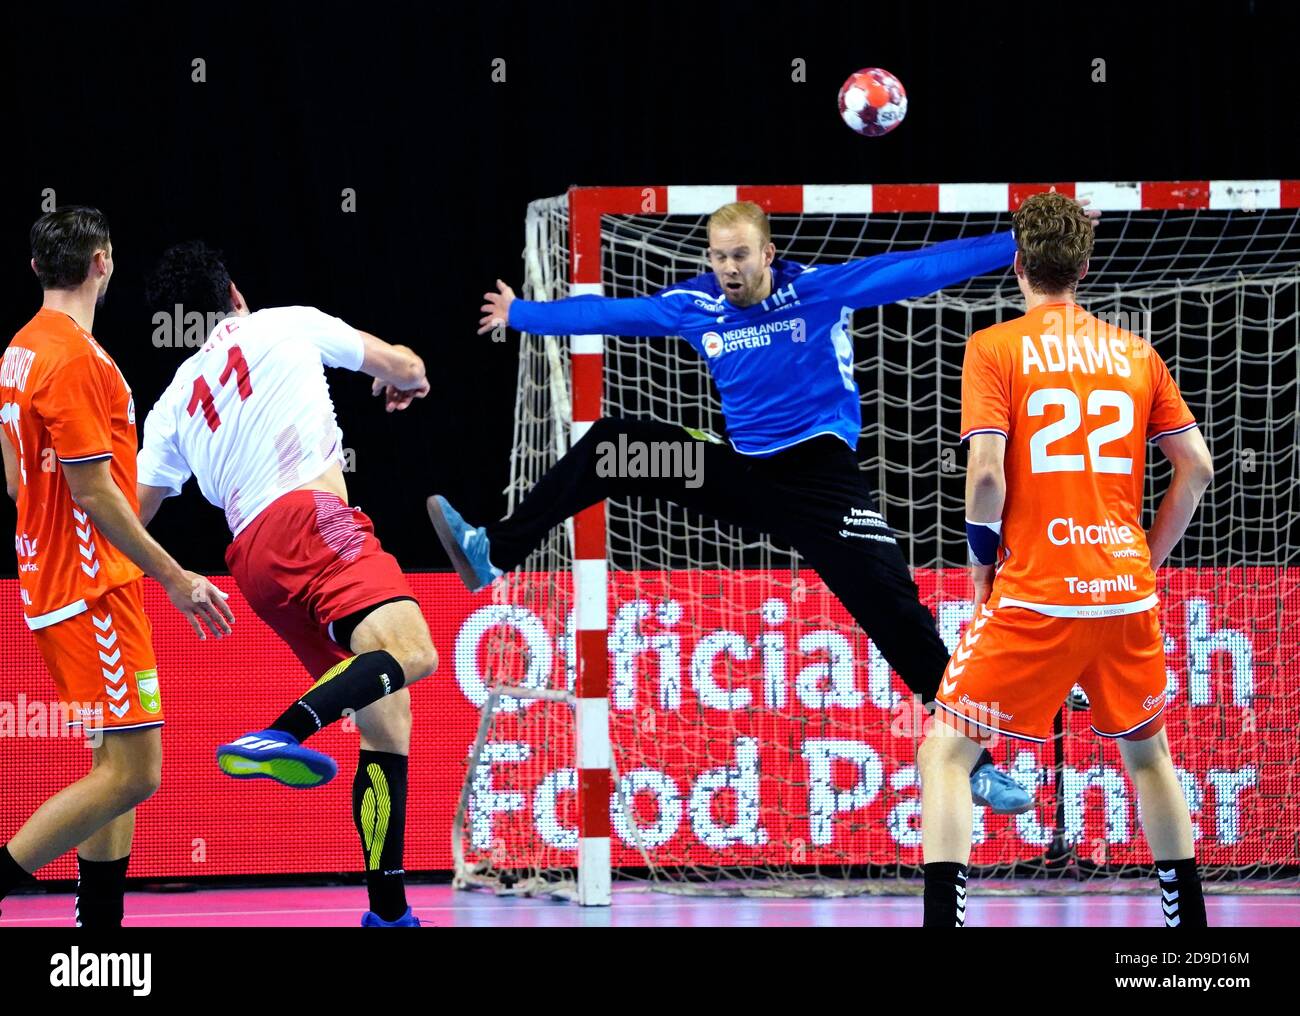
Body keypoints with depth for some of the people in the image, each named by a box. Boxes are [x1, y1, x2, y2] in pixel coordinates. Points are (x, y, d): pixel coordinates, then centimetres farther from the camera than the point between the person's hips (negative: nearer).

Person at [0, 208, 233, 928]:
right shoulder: (75, 358, -17)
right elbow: (94, 493, -19)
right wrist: (175, 579, -15)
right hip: (91, 591, -10)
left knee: (118, 763, 12)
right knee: (133, 772, -12)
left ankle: (100, 922, 12)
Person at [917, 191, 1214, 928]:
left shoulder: (994, 348, -4)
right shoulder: (1137, 353, 8)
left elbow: (986, 474, -13)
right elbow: (1198, 467, 5)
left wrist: (984, 560, 2)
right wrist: (1147, 561, 14)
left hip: (1034, 597, -4)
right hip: (1127, 591, 4)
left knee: (946, 754, 3)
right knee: (1148, 753, 23)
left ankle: (946, 917, -11)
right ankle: (1191, 919, 25)